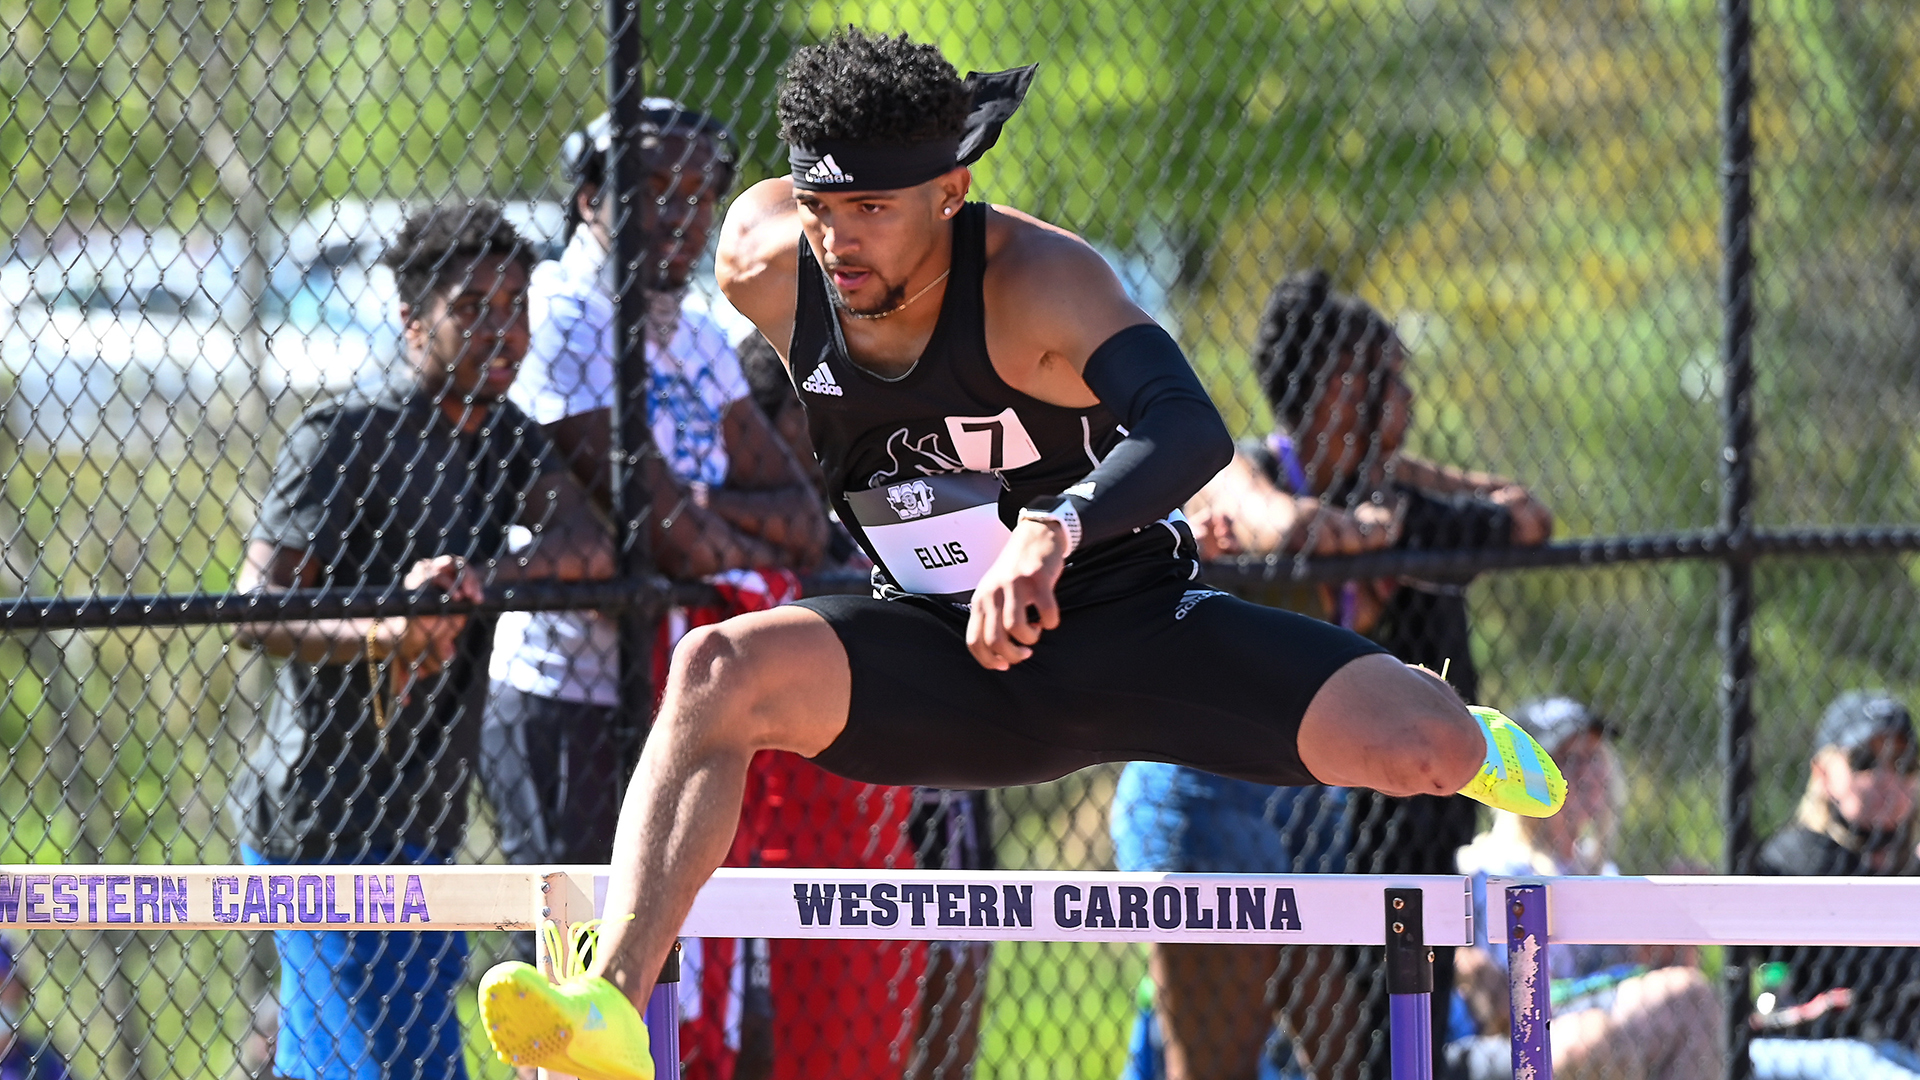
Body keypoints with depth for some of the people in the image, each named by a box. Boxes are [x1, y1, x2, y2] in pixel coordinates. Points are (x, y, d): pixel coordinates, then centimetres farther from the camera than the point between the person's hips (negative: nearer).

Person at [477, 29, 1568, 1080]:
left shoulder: (1039, 278, -25)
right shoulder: (763, 262, -13)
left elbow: (1191, 427, -41)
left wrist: (1054, 530, -59)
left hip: (1129, 634, -2)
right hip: (942, 670, 2)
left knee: (1423, 747, -19)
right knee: (720, 670, -28)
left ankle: (1463, 740, 24)